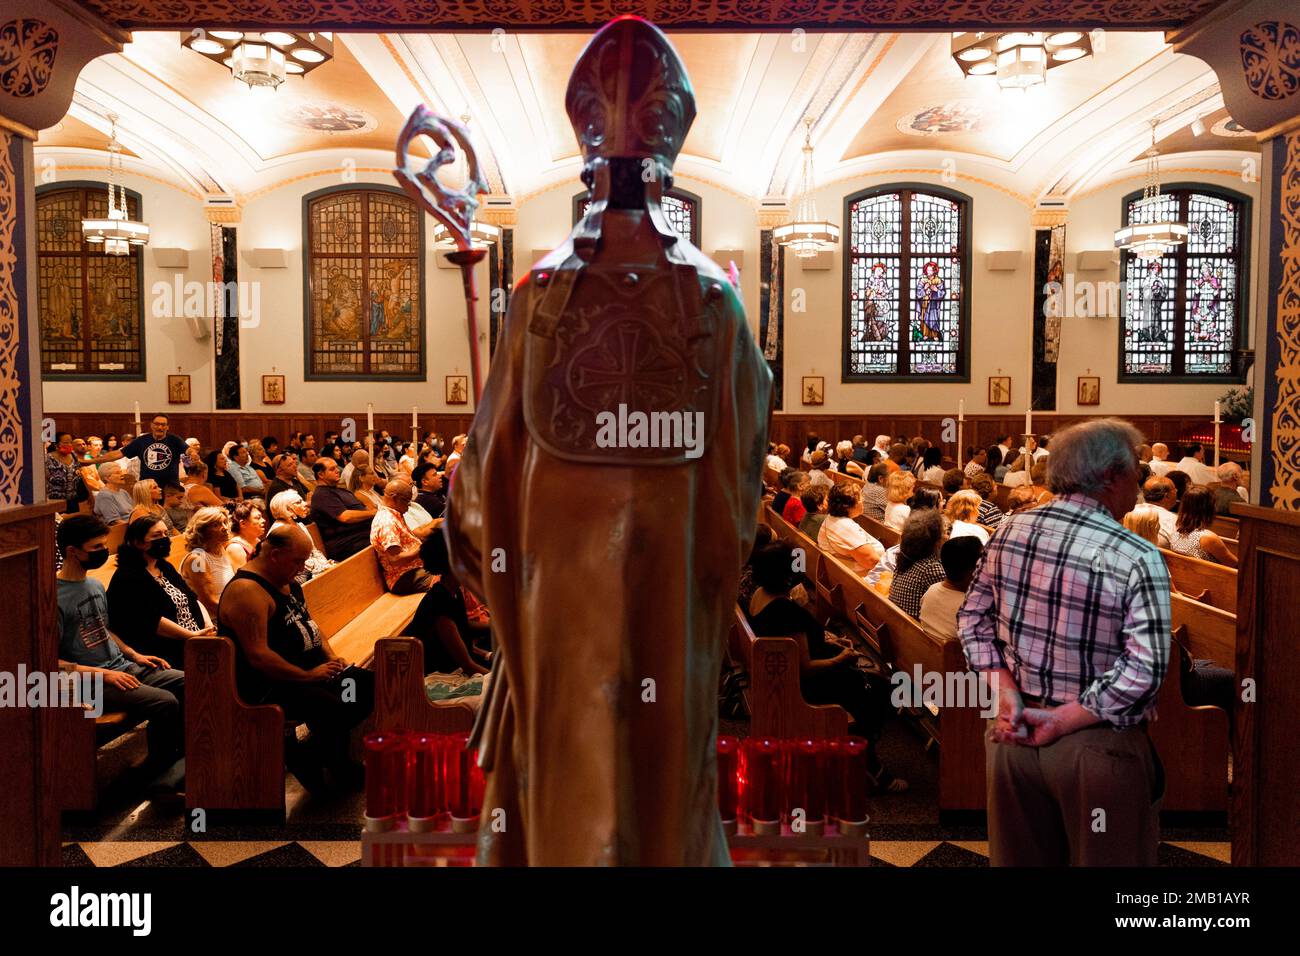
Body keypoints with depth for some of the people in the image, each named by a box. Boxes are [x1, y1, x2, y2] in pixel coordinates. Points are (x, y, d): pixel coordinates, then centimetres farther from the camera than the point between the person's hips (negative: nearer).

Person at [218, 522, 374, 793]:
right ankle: (305, 757, 0)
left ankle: (335, 759, 13)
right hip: (271, 685, -10)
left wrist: (331, 657, 6)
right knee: (336, 711, -30)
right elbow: (258, 656, -26)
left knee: (370, 685, 5)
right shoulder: (246, 591, -20)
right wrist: (308, 676, -21)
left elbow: (308, 624, 24)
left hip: (313, 670, 11)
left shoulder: (288, 582, 12)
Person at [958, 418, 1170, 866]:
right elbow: (1143, 670, -22)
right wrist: (1062, 720, -15)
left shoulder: (1008, 531, -3)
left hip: (1016, 733, 5)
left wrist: (1004, 688, -4)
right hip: (1098, 746, -4)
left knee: (1020, 858, 20)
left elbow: (973, 618, 3)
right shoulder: (1138, 558, -18)